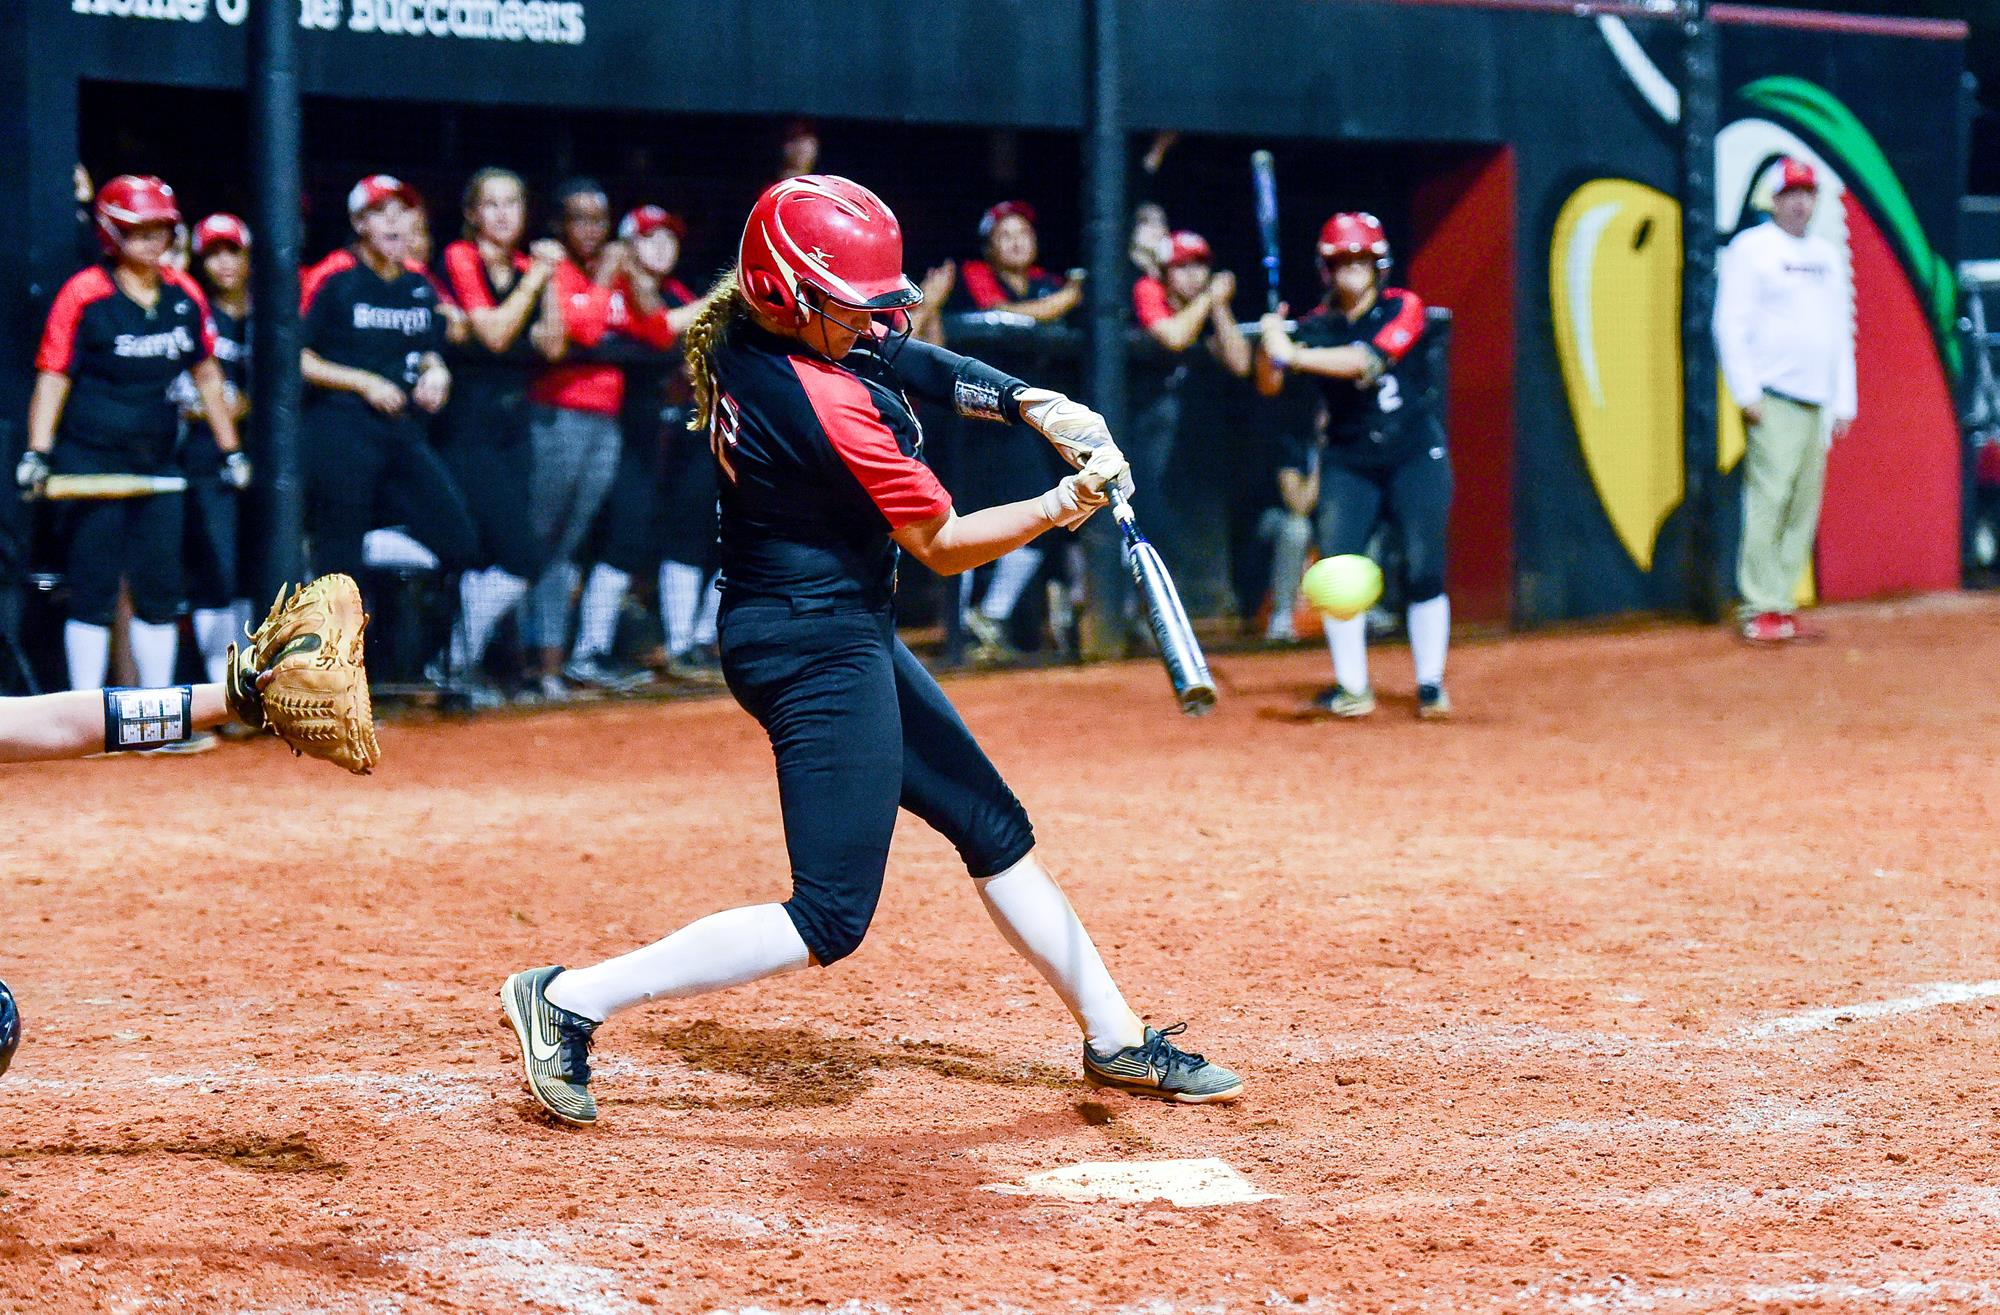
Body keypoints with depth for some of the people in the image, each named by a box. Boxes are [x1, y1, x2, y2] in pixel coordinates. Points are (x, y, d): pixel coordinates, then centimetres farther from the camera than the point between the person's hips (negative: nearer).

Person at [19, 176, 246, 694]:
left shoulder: (184, 294, 7)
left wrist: (231, 451, 17)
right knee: (95, 590, -4)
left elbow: (206, 373, 16)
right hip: (91, 463, -5)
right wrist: (38, 453, -18)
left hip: (156, 463, 5)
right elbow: (54, 375, -9)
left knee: (160, 590, 8)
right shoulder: (84, 293, -8)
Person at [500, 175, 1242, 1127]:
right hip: (820, 651, -11)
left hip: (841, 639, 11)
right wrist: (1067, 504, -6)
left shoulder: (737, 339, 0)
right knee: (830, 920, -10)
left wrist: (1029, 403, -4)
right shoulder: (829, 406, -25)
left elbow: (910, 364, 10)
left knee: (992, 826, 19)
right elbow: (944, 546, -14)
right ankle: (570, 1002, -7)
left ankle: (1116, 1040, 30)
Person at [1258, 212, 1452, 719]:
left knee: (1424, 571, -8)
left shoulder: (1403, 308, -5)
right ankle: (1351, 689, -3)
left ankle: (1430, 686, 3)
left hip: (1415, 454, -2)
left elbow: (1367, 361, -22)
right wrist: (1271, 344, -23)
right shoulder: (1316, 326, 3)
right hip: (1348, 462, 2)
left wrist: (1292, 353, -28)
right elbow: (1269, 386, -3)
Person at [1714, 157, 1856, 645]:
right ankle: (1760, 609, -12)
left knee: (1804, 508, 4)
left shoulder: (1826, 255, 19)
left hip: (1817, 401, 7)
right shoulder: (1751, 248, -1)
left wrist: (1843, 401, 16)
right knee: (1769, 500, -13)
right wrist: (1746, 392, -14)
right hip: (1773, 398, -7)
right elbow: (1730, 323, -7)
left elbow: (1841, 330, 22)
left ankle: (1783, 606, 8)